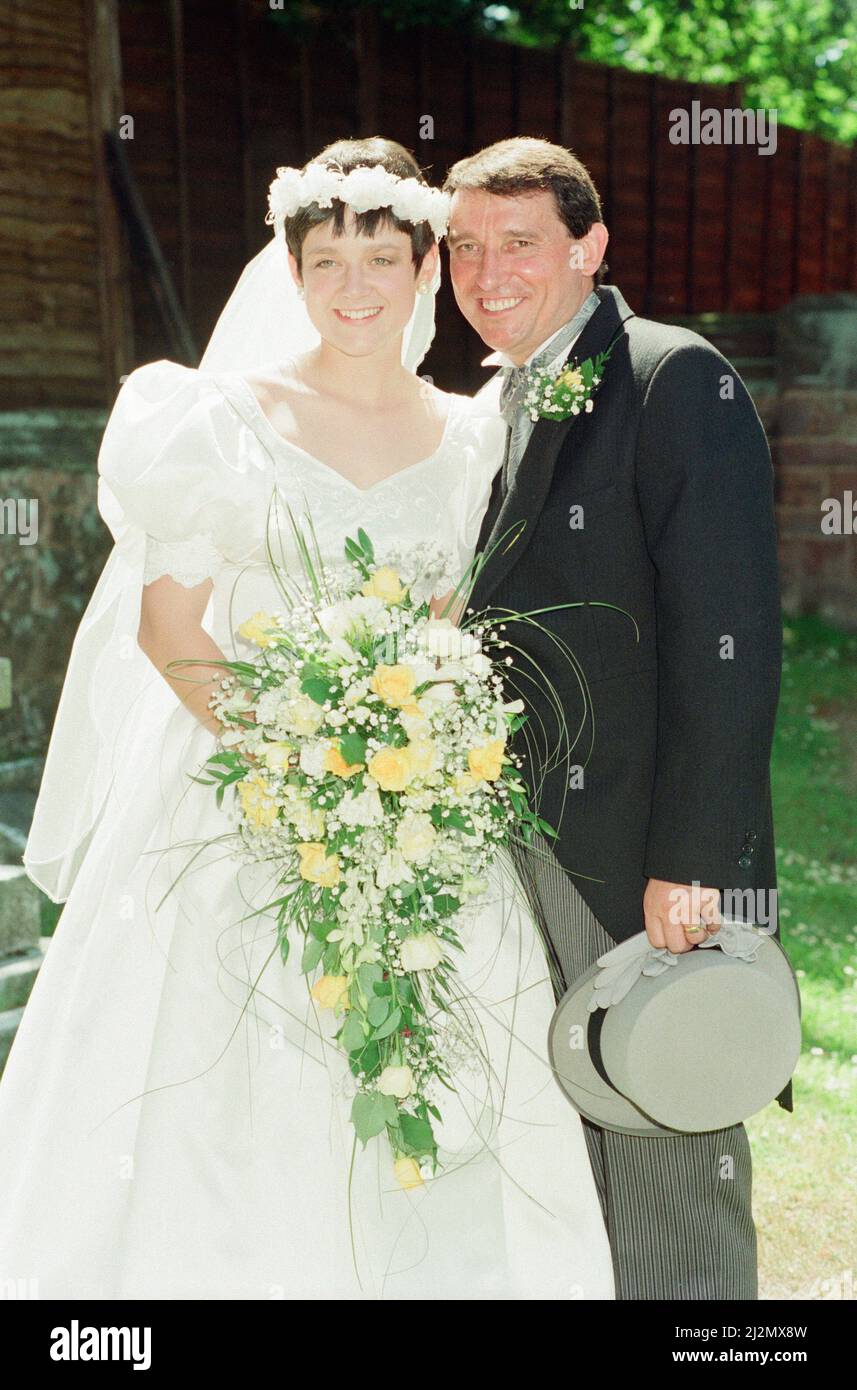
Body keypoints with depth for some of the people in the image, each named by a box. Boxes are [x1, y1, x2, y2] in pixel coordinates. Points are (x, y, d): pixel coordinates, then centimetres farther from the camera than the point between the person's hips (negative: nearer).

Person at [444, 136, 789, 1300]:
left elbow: (729, 640, -16)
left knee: (667, 1178, 3)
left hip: (650, 866, -7)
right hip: (515, 863, 7)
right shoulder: (488, 412, 15)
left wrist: (689, 861, -20)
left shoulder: (678, 382, -9)